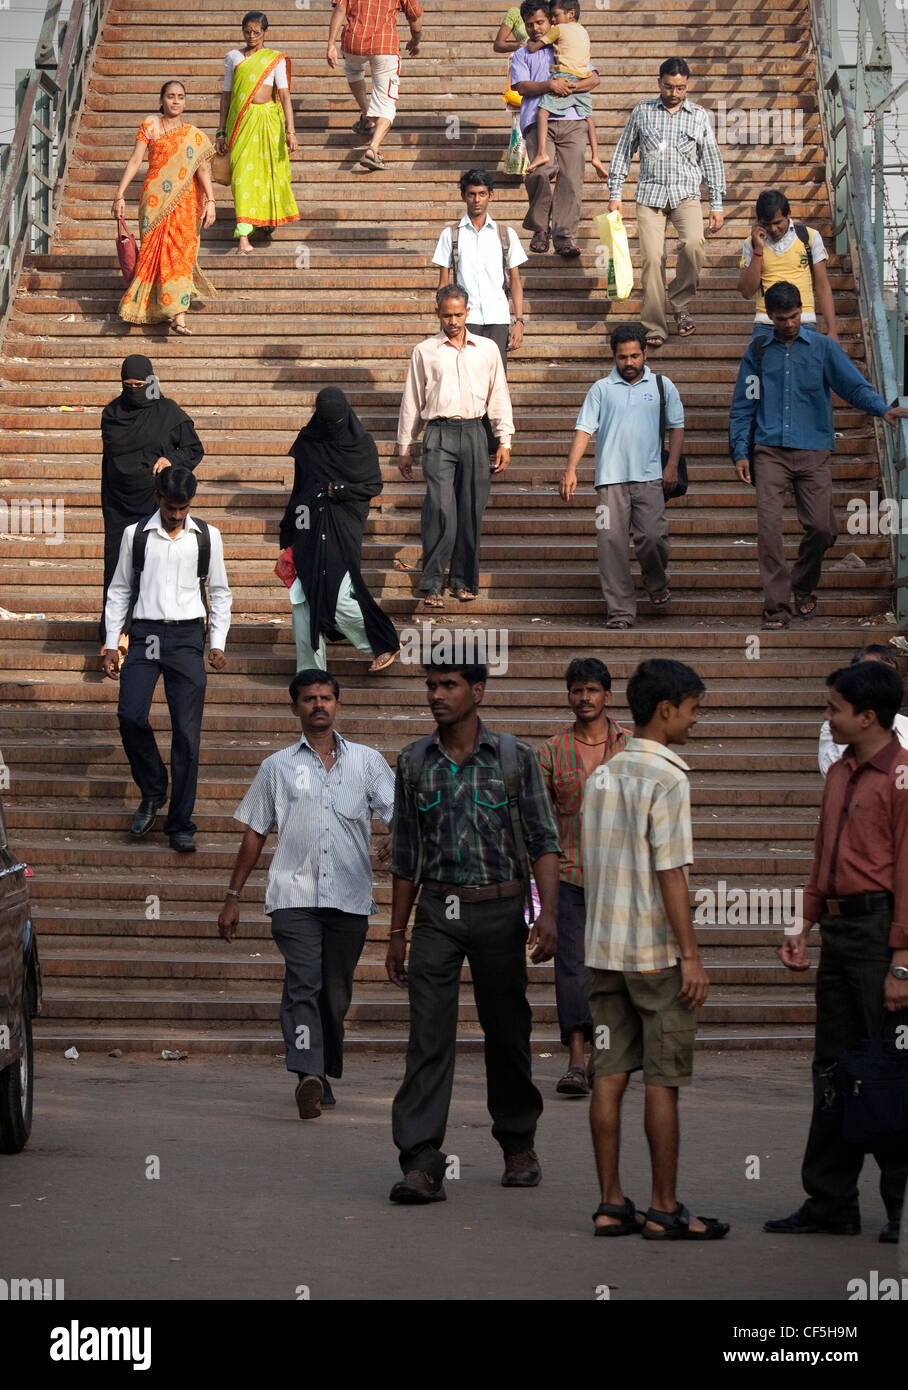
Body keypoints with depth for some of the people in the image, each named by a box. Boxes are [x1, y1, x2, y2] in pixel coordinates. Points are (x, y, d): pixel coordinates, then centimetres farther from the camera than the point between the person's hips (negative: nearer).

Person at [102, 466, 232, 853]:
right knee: (130, 716, -18)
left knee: (187, 731, -4)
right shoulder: (136, 535, 6)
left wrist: (217, 643, 5)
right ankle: (152, 791, 8)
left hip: (187, 636, 0)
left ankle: (180, 824, 3)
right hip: (145, 633, 0)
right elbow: (119, 591, 12)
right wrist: (111, 644, 8)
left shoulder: (207, 536, 7)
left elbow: (219, 592, 14)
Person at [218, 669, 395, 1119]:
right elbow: (254, 832, 16)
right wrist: (233, 896, 12)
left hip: (349, 896, 2)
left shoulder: (366, 761, 14)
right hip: (294, 895, -1)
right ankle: (308, 1075, -32)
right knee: (303, 982, -18)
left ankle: (323, 1075, 21)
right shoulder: (277, 766, 14)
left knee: (336, 993, 7)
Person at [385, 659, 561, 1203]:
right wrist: (397, 933, 12)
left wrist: (548, 913, -15)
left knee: (506, 1033, 9)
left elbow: (543, 842, -2)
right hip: (437, 913, 1)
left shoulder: (515, 758, -1)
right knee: (428, 1035, -9)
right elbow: (405, 856, 13)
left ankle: (519, 1144, 30)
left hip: (498, 911, -1)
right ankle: (422, 1166, -13)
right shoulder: (414, 762, 7)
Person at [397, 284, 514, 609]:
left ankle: (463, 580, 14)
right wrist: (403, 447, 12)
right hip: (439, 435, -2)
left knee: (471, 509, 2)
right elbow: (411, 401, 13)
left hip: (474, 433, 2)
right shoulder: (424, 351, 9)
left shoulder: (487, 349, 12)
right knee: (440, 508, -13)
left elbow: (499, 396, 16)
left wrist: (504, 442, 9)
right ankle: (432, 585, -10)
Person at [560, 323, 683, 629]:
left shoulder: (662, 386, 12)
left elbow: (676, 426, 16)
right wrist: (570, 469, -5)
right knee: (611, 541, -7)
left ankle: (657, 583, 21)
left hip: (649, 477, 0)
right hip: (611, 478, 0)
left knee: (652, 536, -11)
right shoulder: (601, 390, 10)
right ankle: (620, 609, -3)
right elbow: (584, 429, 5)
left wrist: (672, 465, 4)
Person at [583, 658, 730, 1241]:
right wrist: (692, 956, -14)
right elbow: (670, 874, -17)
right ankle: (665, 1209, 4)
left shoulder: (603, 776, 10)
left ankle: (611, 1203, 10)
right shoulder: (666, 779, -13)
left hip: (605, 947, 7)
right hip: (656, 951, -7)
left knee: (610, 1075, 7)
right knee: (662, 1080, -1)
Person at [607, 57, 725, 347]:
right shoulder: (642, 111, 11)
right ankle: (655, 327, -1)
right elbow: (623, 152, 14)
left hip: (686, 194, 0)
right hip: (650, 193, 0)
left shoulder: (699, 115, 11)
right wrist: (615, 194, 8)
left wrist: (717, 205, 10)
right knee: (652, 257, -9)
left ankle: (679, 301, -5)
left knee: (693, 244, -26)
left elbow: (711, 160, 14)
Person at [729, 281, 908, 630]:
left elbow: (854, 385, 0)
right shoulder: (758, 352, 11)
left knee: (821, 527, -4)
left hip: (813, 452, 0)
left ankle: (803, 587, 23)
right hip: (770, 452, 0)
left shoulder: (823, 348, 8)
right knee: (769, 527, -12)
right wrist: (740, 453, 5)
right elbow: (742, 405, 13)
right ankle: (776, 605, -7)